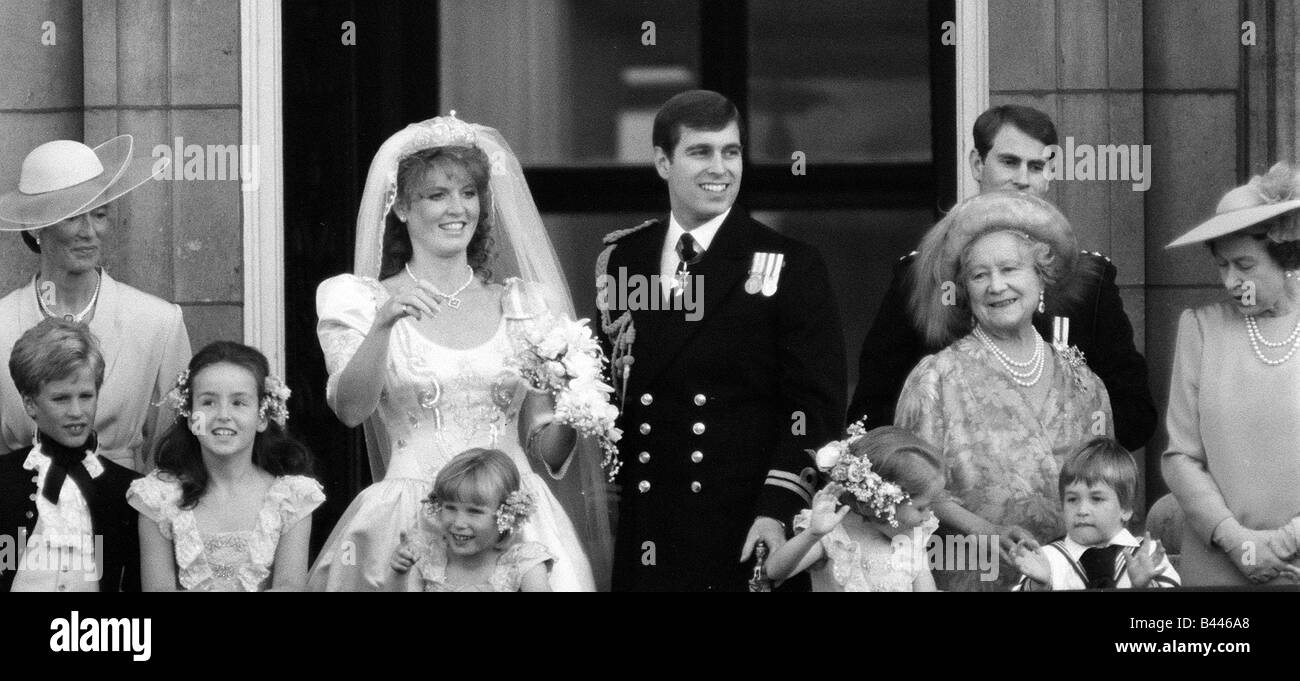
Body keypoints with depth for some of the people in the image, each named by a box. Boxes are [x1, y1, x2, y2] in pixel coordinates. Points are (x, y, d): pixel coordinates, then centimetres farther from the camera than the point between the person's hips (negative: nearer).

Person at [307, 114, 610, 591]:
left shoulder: (523, 306, 12)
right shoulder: (363, 303, 5)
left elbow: (545, 452, 14)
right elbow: (350, 407, -13)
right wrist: (382, 325, -28)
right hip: (408, 528, -2)